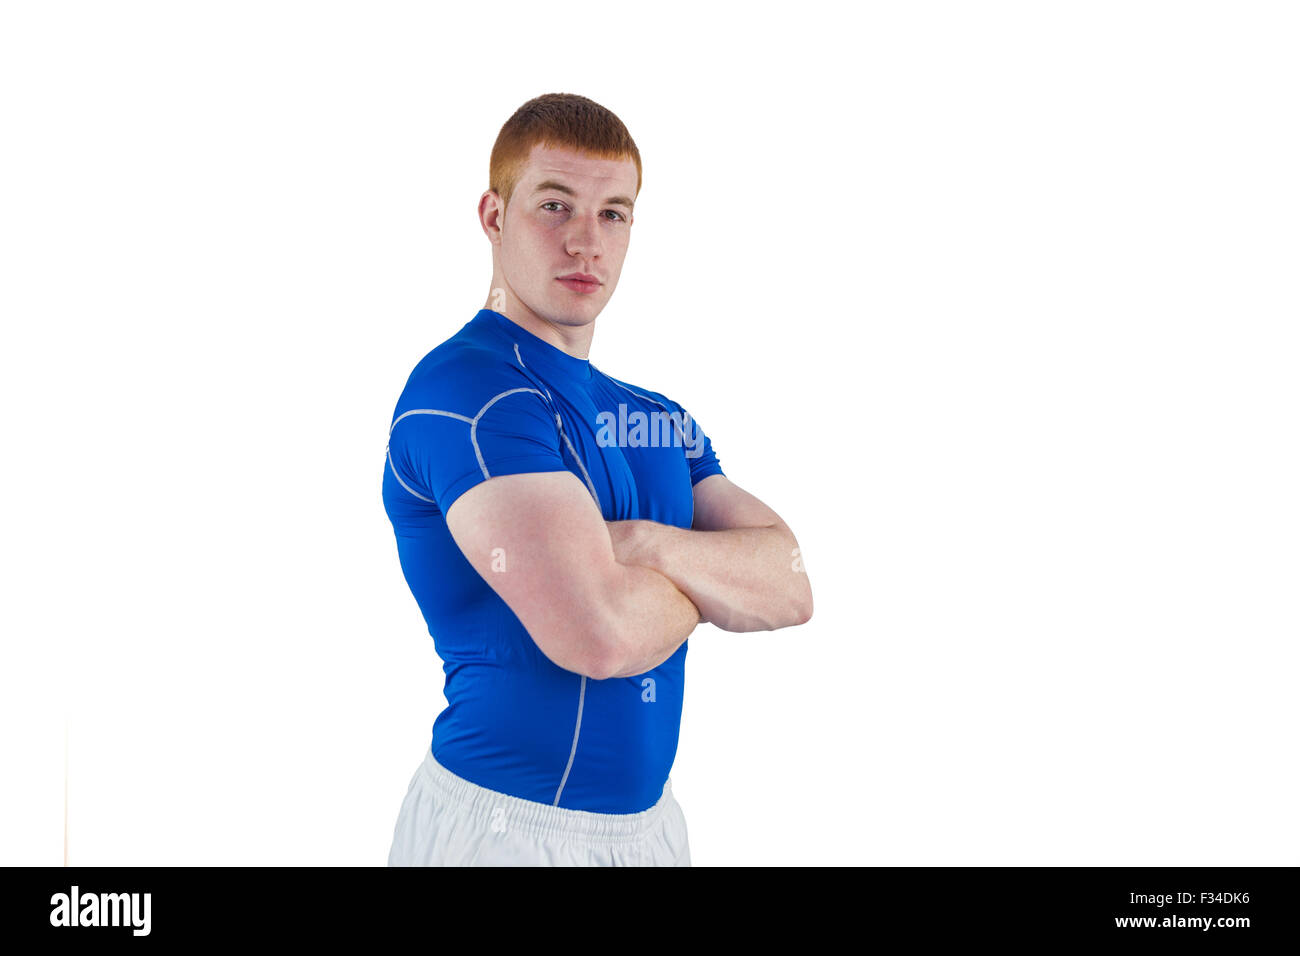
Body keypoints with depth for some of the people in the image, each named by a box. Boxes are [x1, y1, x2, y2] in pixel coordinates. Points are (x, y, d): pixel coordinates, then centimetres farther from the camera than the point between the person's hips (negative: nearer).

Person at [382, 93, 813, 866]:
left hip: (651, 820, 7)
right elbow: (598, 632, -27)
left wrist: (648, 547, -18)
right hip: (507, 824, -7)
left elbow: (789, 589, 0)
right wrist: (705, 585, -6)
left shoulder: (660, 419, 10)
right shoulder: (465, 387, -16)